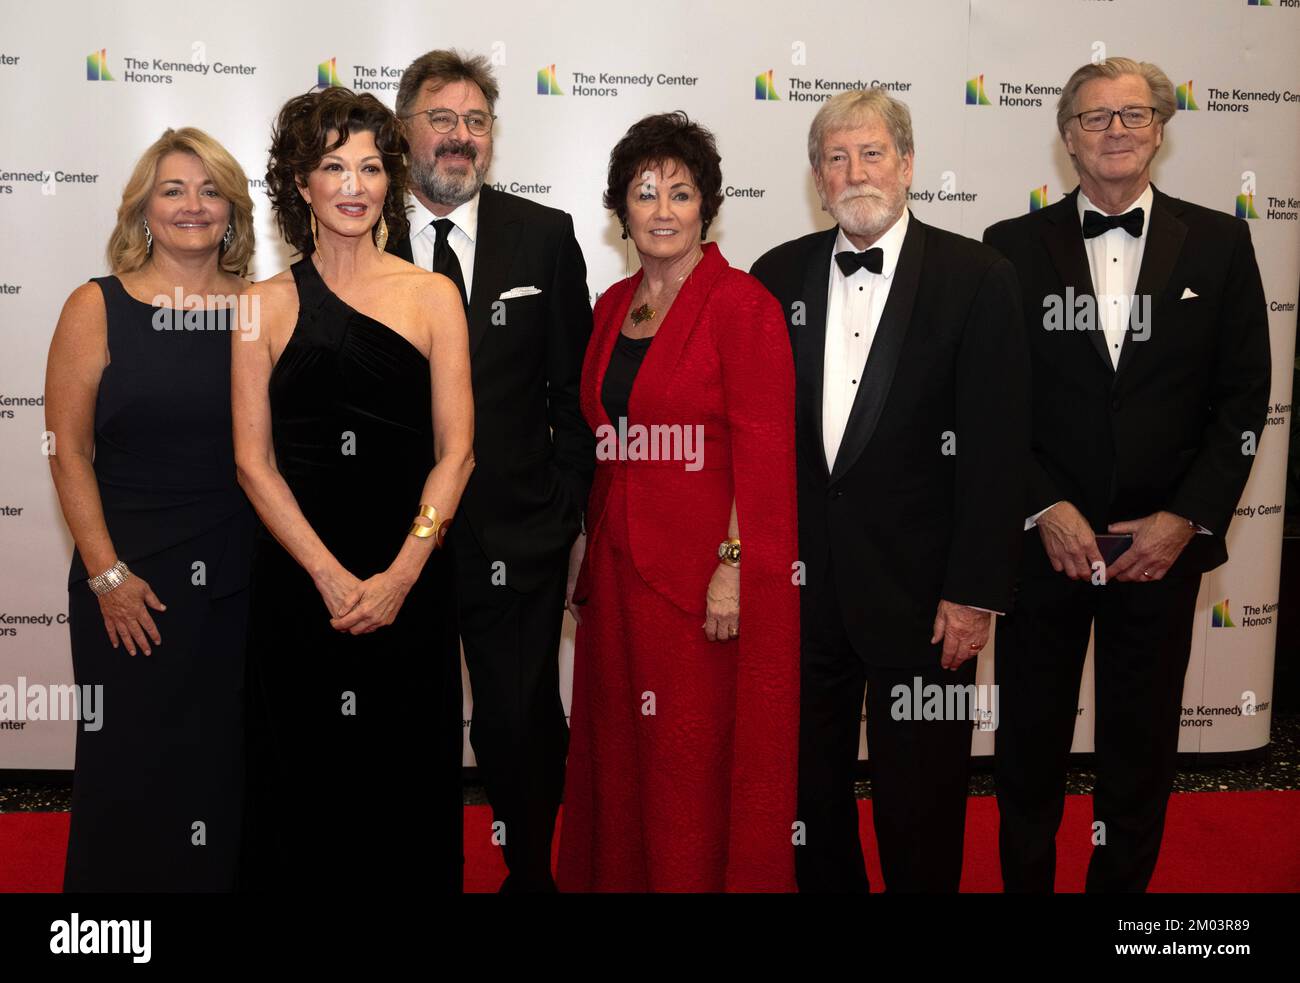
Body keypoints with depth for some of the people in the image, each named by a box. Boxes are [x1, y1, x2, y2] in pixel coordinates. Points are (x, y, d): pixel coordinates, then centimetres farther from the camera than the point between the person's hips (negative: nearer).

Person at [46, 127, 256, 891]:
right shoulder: (97, 308, -2)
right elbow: (68, 450, -5)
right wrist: (106, 574, -10)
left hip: (240, 579, 2)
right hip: (133, 581, -2)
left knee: (225, 761, 13)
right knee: (132, 769, 8)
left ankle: (221, 874, 32)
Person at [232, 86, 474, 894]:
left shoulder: (433, 296, 4)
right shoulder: (269, 303, 4)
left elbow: (456, 451, -1)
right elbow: (253, 460, 0)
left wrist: (399, 576, -11)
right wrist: (329, 575, -11)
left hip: (413, 581, 0)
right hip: (298, 578, 0)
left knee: (409, 781, 9)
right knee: (306, 782, 9)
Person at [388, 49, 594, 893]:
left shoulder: (545, 236, 1)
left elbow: (574, 387, 2)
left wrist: (573, 514, -1)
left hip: (518, 538, 0)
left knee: (524, 729, 10)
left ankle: (531, 871, 34)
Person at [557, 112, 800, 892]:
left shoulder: (742, 304, -8)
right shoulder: (614, 306, 12)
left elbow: (765, 451, -13)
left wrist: (735, 568, -19)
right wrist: (594, 558, 14)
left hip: (708, 573, -6)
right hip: (623, 568, 7)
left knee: (703, 762, 4)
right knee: (620, 753, 16)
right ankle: (619, 876, 33)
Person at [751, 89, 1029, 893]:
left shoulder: (977, 277, -5)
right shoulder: (778, 276, 5)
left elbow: (996, 448, -8)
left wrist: (975, 592, -11)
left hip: (921, 589, -3)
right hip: (802, 585, 3)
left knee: (921, 807, 11)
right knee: (811, 783, 17)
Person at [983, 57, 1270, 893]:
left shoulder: (1218, 243, 3)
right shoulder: (1013, 246, 0)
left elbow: (1243, 395, 1)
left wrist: (1189, 518, -8)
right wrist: (1045, 509, -11)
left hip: (1163, 542, 1)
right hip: (1041, 536, -1)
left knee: (1143, 744, 14)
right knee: (1031, 739, 12)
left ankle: (1124, 881, 34)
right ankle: (1024, 877, 32)